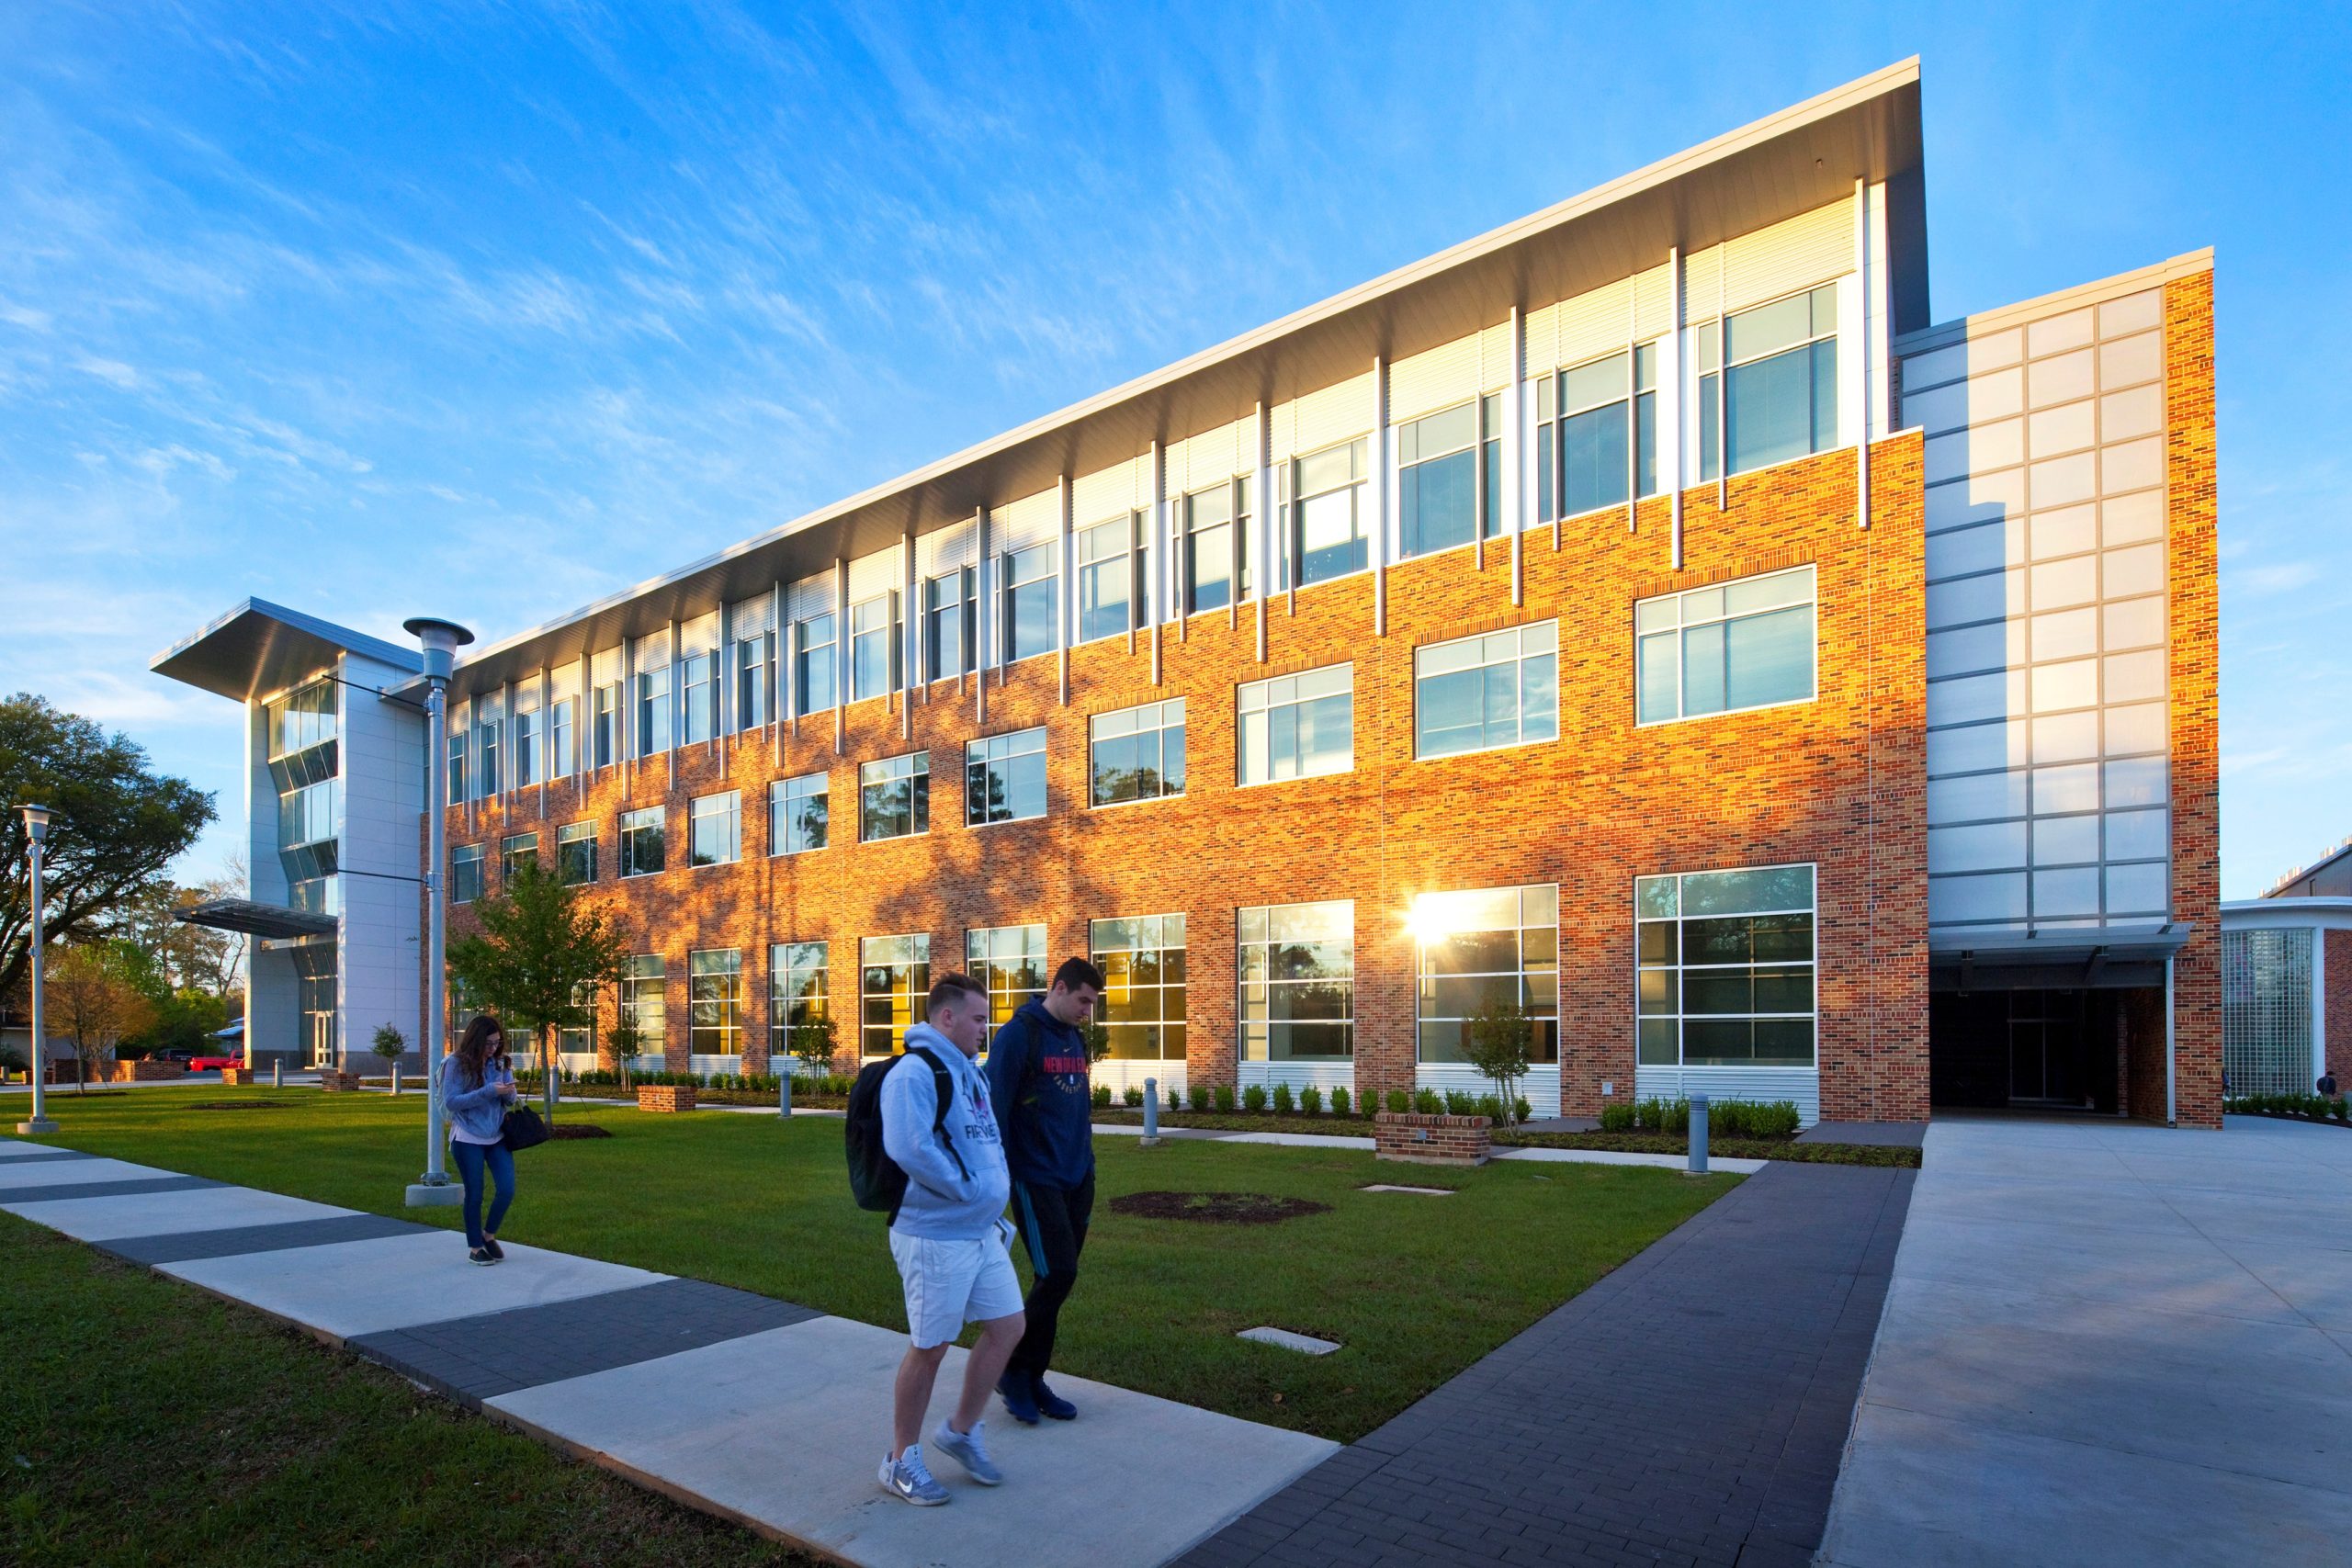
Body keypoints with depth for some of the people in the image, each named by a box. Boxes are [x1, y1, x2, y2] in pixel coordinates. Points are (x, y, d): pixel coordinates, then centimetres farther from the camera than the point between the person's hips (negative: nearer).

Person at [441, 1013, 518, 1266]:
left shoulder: (500, 1062, 1)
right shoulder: (458, 1064, -11)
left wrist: (509, 1091, -17)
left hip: (497, 1137, 4)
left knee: (507, 1189, -2)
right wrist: (488, 1091, -24)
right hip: (468, 1139, -3)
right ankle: (474, 1246, 23)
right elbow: (450, 1102, -15)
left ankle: (489, 1235, 23)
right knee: (474, 1194, 5)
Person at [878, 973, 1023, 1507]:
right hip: (934, 1237, -9)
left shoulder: (969, 1072, 12)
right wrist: (971, 1187, -21)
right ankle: (901, 1462, 24)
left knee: (1007, 1327, 13)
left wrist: (995, 1186, 7)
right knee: (929, 1349, 4)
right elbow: (909, 1149, -29)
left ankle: (962, 1431, 32)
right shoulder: (914, 1073, -18)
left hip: (983, 1233, 9)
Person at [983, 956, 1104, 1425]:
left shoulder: (1076, 1038, 12)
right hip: (1036, 1180, -7)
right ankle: (1014, 1371, 10)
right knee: (1056, 1274, -10)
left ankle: (1033, 1380, 23)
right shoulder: (1018, 1035, -12)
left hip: (1076, 1180, 7)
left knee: (1058, 1279, 10)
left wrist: (1087, 1167, 17)